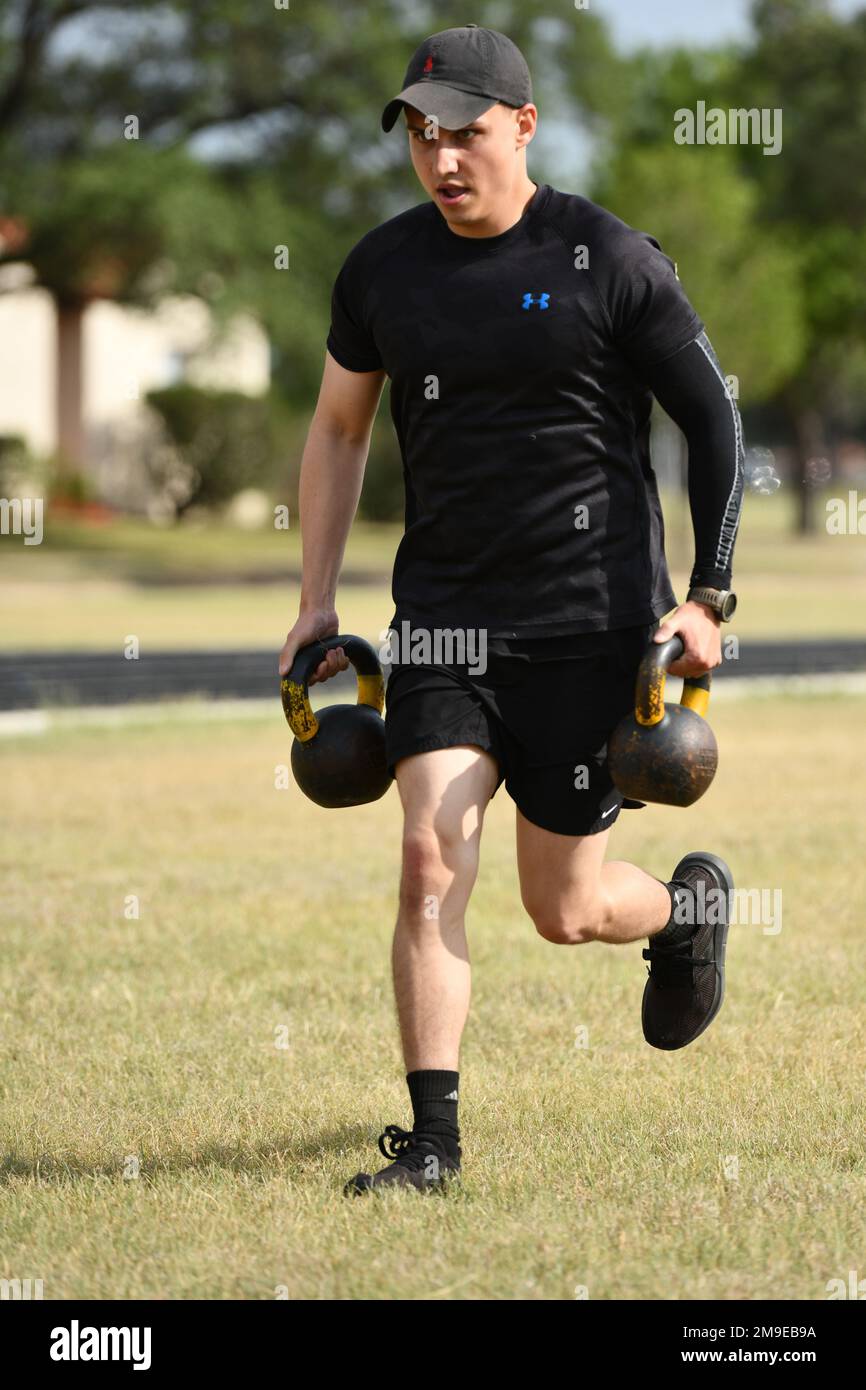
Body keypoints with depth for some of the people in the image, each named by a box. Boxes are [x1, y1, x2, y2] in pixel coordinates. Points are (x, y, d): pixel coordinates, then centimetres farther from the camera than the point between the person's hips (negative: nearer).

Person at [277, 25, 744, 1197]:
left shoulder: (607, 260, -8)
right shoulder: (383, 268, 4)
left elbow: (714, 418, -2)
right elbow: (338, 430, 17)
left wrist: (708, 598, -7)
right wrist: (318, 603, 13)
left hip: (590, 617, -3)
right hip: (445, 612, 3)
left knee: (564, 912, 3)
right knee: (430, 859, -13)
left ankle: (690, 903, 38)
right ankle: (433, 1136, -6)